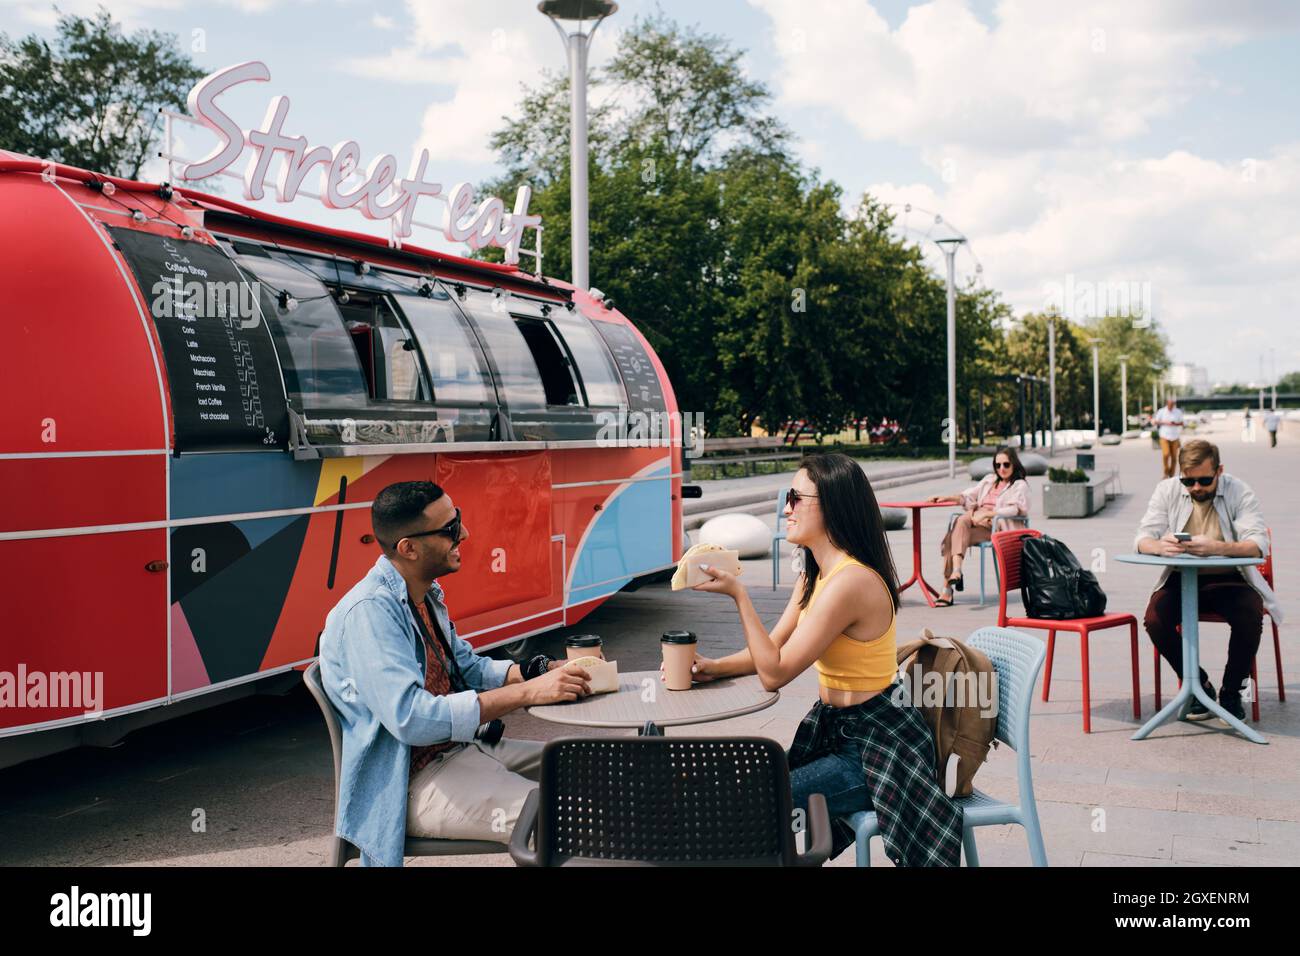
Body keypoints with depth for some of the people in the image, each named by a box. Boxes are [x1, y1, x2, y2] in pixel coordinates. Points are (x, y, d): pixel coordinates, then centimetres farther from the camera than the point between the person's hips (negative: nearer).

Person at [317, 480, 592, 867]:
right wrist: (528, 692, -29)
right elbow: (412, 719, -31)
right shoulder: (370, 610, -23)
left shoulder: (425, 594, 7)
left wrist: (542, 671, -2)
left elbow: (469, 668, 17)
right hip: (414, 783, -10)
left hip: (459, 747, 10)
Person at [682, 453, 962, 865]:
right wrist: (715, 667, -6)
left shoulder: (850, 582, -26)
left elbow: (775, 672, -24)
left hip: (877, 747, -9)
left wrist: (738, 594, -23)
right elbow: (773, 646, 10)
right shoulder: (815, 575, 5)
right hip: (836, 729, 9)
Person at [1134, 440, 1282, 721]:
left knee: (1251, 616, -31)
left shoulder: (1239, 492, -7)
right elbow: (1142, 540, -7)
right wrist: (1160, 546, -34)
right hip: (1180, 579, 2)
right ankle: (1199, 685, -1)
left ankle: (1231, 692, -6)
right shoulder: (1167, 491, -1)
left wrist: (1218, 548, -41)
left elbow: (1258, 544, -20)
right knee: (1154, 620, -26)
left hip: (1228, 579, -1)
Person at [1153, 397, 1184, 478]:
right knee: (1166, 454, -16)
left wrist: (1176, 424, -13)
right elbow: (1156, 422, 4)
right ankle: (1166, 473, 0)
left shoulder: (1178, 412, 2)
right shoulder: (1161, 411, -2)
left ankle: (1172, 475, 15)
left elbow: (1181, 423, 9)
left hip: (1175, 437, 2)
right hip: (1164, 436, -2)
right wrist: (1165, 423, -11)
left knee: (1174, 457, 2)